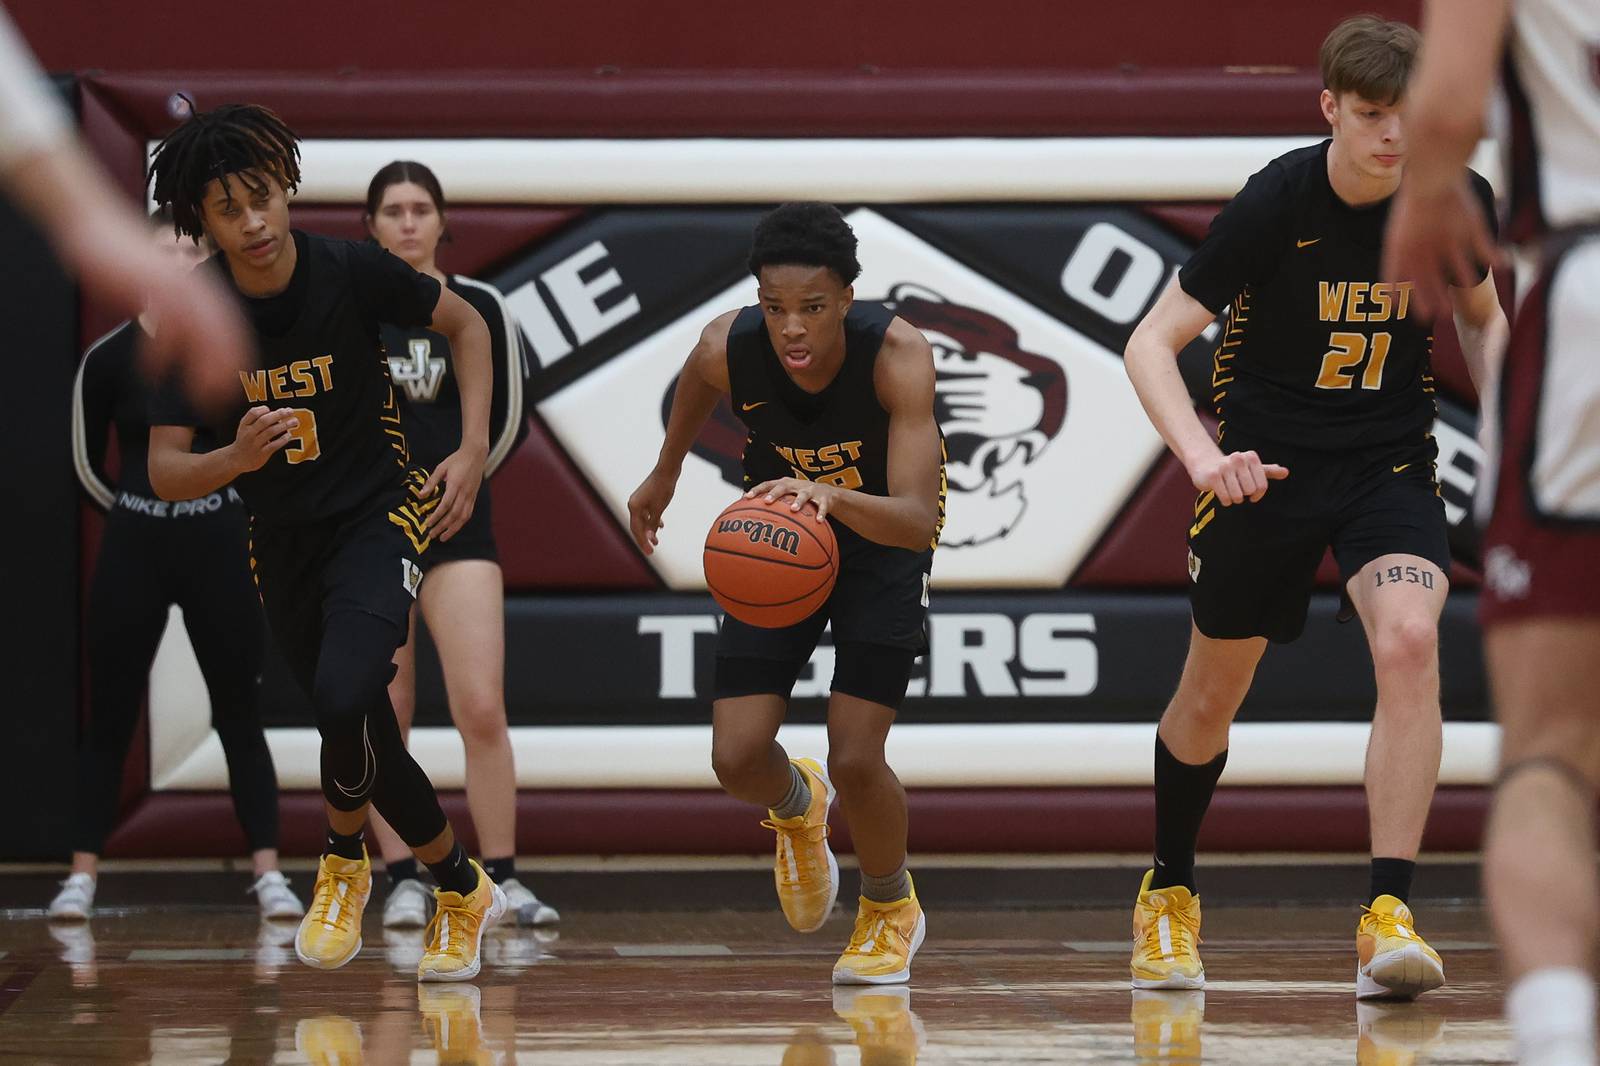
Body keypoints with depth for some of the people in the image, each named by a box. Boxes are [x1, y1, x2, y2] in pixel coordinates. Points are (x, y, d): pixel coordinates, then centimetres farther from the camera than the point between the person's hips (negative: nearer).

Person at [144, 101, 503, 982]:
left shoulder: (352, 273, -17)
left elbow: (466, 326, 2)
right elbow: (163, 472, -12)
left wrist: (473, 450, -8)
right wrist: (232, 460, -34)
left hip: (377, 515, -3)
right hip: (282, 539, 3)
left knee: (344, 701, -26)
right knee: (368, 741, 11)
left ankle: (344, 861, 1)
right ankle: (462, 892, 37)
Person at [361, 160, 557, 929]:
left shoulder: (480, 309, 2)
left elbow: (506, 418, 11)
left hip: (457, 528, 0)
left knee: (482, 708, -10)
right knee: (385, 718, 2)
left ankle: (502, 880, -5)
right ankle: (403, 881, 8)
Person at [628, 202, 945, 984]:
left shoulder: (898, 355, -35)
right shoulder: (727, 348, -27)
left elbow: (918, 521, -42)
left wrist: (832, 497, -61)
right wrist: (665, 474, 19)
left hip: (881, 544, -3)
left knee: (855, 760, -14)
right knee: (736, 759, -10)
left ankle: (891, 909, 19)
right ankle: (797, 809, 30)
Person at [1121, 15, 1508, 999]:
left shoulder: (1457, 197, -10)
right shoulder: (1278, 203, -20)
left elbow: (1481, 317, 12)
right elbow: (1153, 342, -17)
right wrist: (1204, 458, -33)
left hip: (1391, 462, 1)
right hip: (1265, 464, -1)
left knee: (1410, 639, -26)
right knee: (1215, 691, 11)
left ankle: (1388, 917, -26)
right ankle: (1171, 892, 39)